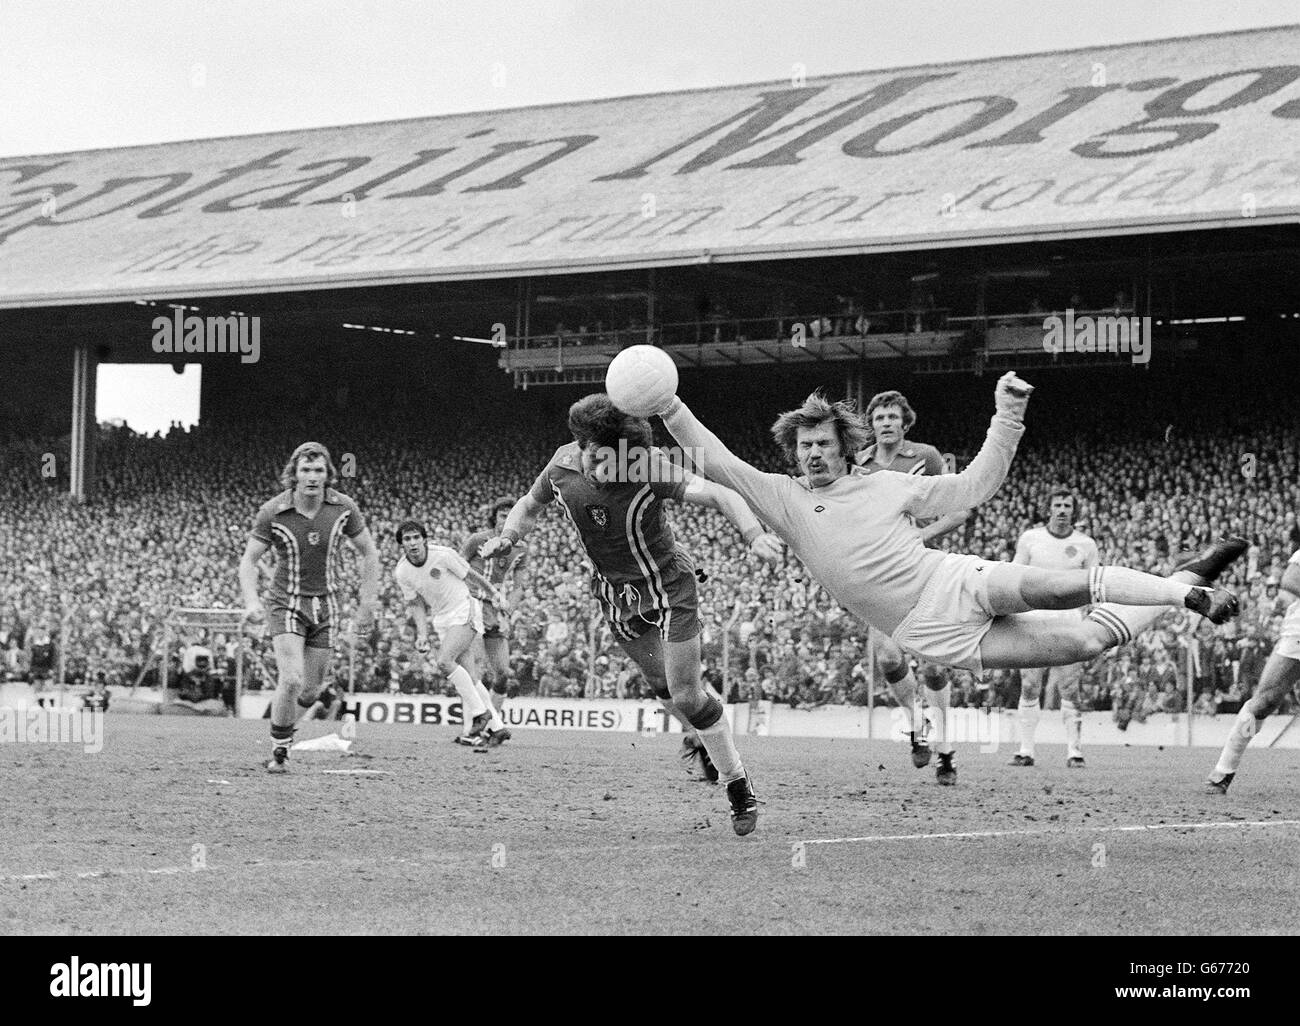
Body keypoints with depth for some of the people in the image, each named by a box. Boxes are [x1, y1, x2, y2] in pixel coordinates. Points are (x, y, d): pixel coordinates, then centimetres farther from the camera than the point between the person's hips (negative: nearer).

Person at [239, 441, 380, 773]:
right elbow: (248, 560, -8)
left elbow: (369, 553, 3)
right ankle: (279, 750, -1)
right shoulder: (272, 512, -15)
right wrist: (251, 601, -24)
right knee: (291, 680, -20)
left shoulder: (343, 507, -8)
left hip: (325, 604, 3)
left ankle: (284, 721, 37)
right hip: (287, 605, -3)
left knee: (311, 690, 6)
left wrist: (368, 603, 0)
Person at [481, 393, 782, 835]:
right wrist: (508, 536, -14)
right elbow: (529, 505, 7)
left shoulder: (649, 468, -28)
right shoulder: (563, 466, -13)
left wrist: (754, 534, -53)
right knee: (663, 687, 13)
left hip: (666, 583, -5)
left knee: (685, 695, -8)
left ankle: (738, 785, 7)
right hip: (615, 592, 5)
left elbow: (717, 495, -36)